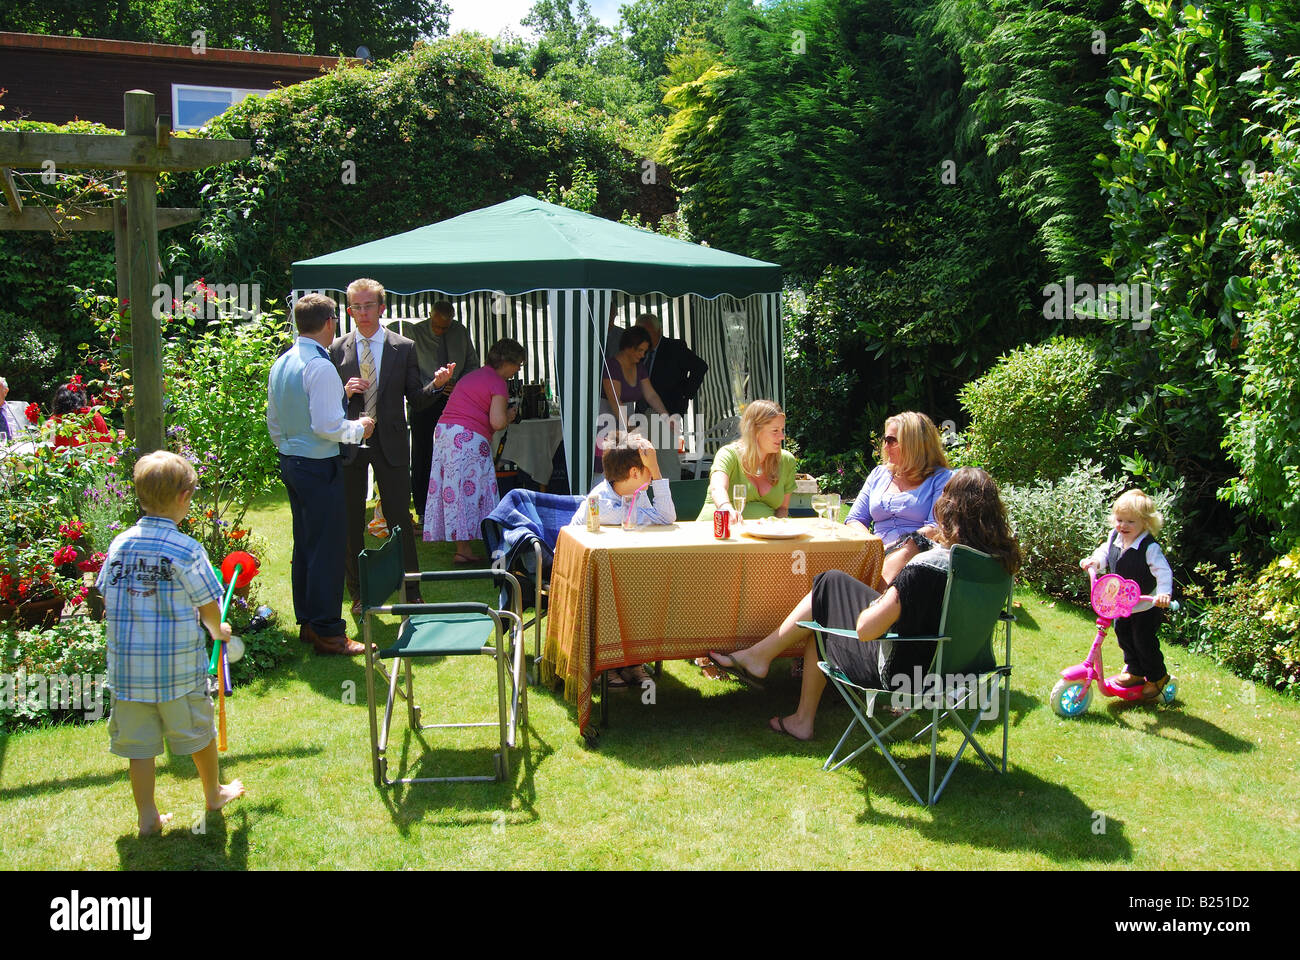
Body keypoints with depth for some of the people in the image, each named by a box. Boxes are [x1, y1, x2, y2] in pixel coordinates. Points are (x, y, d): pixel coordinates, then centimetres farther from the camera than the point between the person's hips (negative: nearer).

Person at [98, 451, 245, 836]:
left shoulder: (120, 544, -1)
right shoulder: (187, 550, -15)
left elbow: (107, 600, 6)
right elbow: (209, 606, -9)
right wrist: (217, 630, 12)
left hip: (126, 667, 3)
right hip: (179, 668, -3)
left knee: (139, 744, 13)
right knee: (198, 732, 17)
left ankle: (147, 817, 20)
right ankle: (213, 793, 36)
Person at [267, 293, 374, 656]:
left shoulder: (281, 364, 9)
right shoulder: (320, 367, -19)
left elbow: (273, 420, 16)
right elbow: (327, 426, -23)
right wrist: (359, 427, -6)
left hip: (290, 462, 9)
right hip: (319, 467, -9)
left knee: (304, 544, 17)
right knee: (328, 548, -2)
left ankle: (306, 622, 26)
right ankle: (327, 632, 3)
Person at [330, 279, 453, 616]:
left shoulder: (403, 348, 2)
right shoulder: (337, 350, 4)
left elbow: (416, 400, 1)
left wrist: (435, 384, -18)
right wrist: (344, 392, -12)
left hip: (390, 445, -1)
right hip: (349, 445, 2)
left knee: (400, 519, 2)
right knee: (351, 523, 9)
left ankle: (411, 592, 14)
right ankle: (358, 593, 23)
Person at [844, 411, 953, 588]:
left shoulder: (941, 478, 7)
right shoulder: (878, 474, 24)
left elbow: (936, 528, -7)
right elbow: (854, 520, 20)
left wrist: (891, 547, -17)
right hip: (878, 555, 4)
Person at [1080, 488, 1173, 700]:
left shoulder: (1150, 547, -24)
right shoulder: (1114, 538, -4)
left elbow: (1163, 572, -28)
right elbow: (1104, 554, 12)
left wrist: (1164, 593, -42)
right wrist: (1094, 561, -10)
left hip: (1146, 605, -7)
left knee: (1144, 641, 2)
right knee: (1123, 635, 18)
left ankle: (1157, 677, 24)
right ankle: (1135, 671, 39)